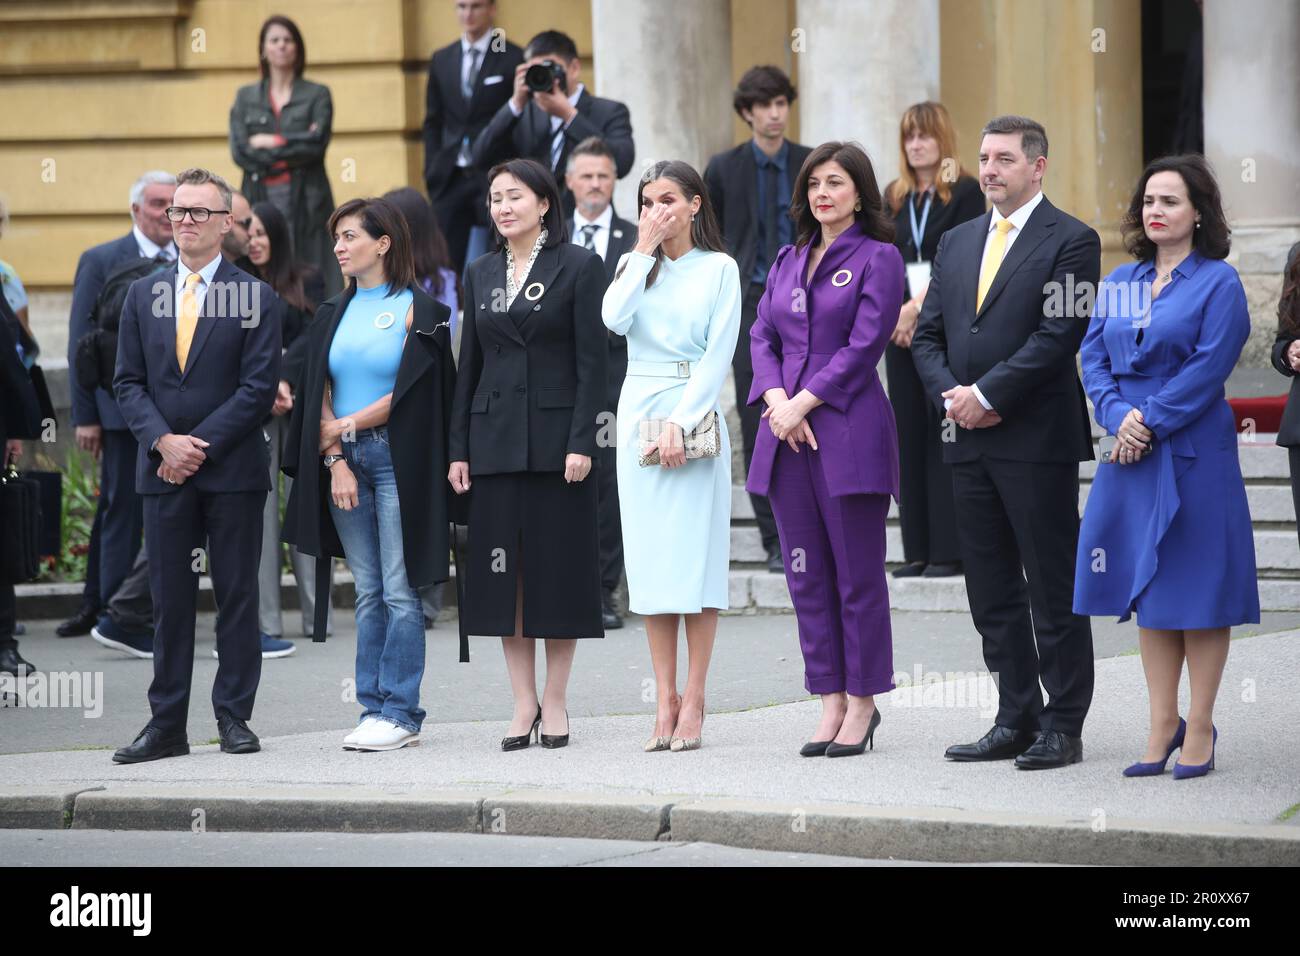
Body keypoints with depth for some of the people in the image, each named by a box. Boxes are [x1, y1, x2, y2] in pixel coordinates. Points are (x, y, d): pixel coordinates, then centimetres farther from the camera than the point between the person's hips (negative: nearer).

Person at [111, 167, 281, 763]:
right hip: (163, 469, 3)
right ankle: (167, 724, 6)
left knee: (237, 596, 2)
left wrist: (199, 446, -13)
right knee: (169, 600, 4)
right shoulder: (143, 296, 11)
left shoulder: (254, 298, 0)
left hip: (233, 469, -3)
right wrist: (164, 442, -10)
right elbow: (129, 381, 7)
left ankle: (234, 716, 8)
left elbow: (260, 386, -6)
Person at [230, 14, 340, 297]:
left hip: (305, 201, -1)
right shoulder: (246, 97, 13)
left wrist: (272, 143, -4)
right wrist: (293, 150, -5)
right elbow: (239, 152, 0)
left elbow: (316, 144, -7)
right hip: (261, 200, 2)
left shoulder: (317, 95, 8)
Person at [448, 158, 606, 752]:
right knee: (502, 571, 3)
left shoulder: (578, 267, -2)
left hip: (555, 437, -4)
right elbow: (469, 365, 13)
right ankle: (524, 702, 8)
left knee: (558, 566, -1)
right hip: (496, 439, 4)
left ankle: (555, 702, 6)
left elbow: (592, 362, -6)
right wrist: (459, 448, 6)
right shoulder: (480, 274, 12)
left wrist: (580, 442, -14)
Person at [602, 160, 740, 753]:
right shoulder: (635, 264, 13)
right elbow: (614, 319, -6)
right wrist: (644, 251, -5)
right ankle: (665, 700, 3)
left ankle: (693, 703, -5)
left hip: (694, 415, -4)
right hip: (639, 413, 4)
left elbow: (719, 351, -5)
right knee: (650, 557, 1)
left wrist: (681, 421, -14)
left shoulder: (719, 268, 2)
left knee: (696, 556, -6)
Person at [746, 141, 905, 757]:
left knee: (858, 573, -2)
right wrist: (775, 398, -6)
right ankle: (831, 701, 13)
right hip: (787, 432, 6)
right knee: (806, 573, 6)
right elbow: (763, 336, 12)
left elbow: (863, 344, -9)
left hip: (848, 429, -6)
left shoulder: (877, 258, -2)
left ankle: (862, 701, 6)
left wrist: (803, 403, -13)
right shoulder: (788, 260, 16)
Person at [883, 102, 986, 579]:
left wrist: (920, 306, -12)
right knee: (909, 434, 4)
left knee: (945, 433, -6)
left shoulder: (965, 192, -2)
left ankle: (950, 549, -5)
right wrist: (897, 311, -6)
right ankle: (919, 550, 7)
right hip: (901, 325, 5)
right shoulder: (894, 197, 15)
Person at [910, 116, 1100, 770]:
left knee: (1054, 591, -2)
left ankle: (1062, 727, 3)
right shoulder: (956, 243, 16)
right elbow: (928, 335, 15)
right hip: (970, 443, 7)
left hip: (1038, 441, -7)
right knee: (993, 593, 10)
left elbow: (1058, 335, -14)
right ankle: (1016, 721, 17)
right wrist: (952, 394, -3)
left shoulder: (1070, 242, -5)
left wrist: (987, 394, -15)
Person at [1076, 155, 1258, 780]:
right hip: (1130, 450, 5)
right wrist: (1118, 416, -10)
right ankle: (1163, 726, 13)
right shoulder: (1119, 283, 12)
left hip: (1194, 452, -5)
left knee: (1198, 590, -2)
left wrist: (1149, 421, -16)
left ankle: (1199, 728, 5)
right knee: (1147, 591, 7)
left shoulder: (1218, 282, -4)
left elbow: (1209, 367, -13)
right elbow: (1094, 357, 7)